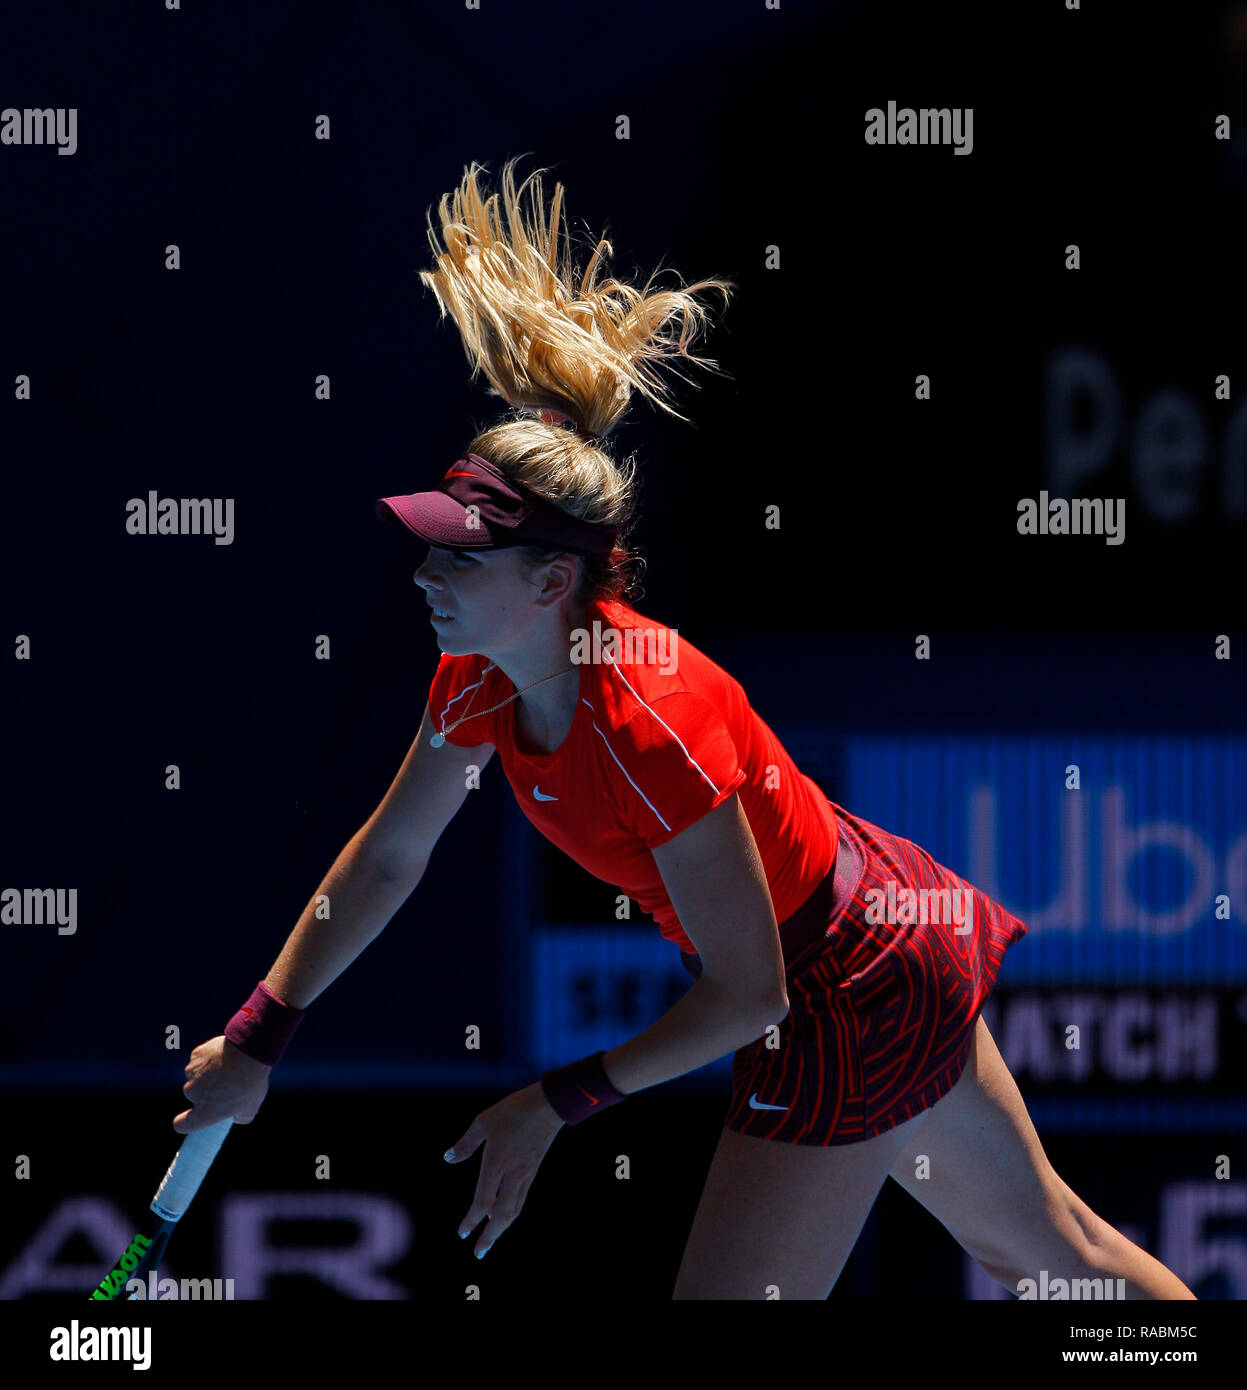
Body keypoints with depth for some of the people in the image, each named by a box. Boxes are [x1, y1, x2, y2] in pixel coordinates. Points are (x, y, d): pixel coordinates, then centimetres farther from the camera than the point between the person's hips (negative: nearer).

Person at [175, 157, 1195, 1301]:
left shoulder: (651, 726, -33)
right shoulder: (480, 681, -9)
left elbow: (748, 993, -27)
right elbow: (386, 857, 6)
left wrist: (562, 1102, -24)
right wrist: (258, 1039, 4)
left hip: (853, 993, -9)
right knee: (1038, 1243, 23)